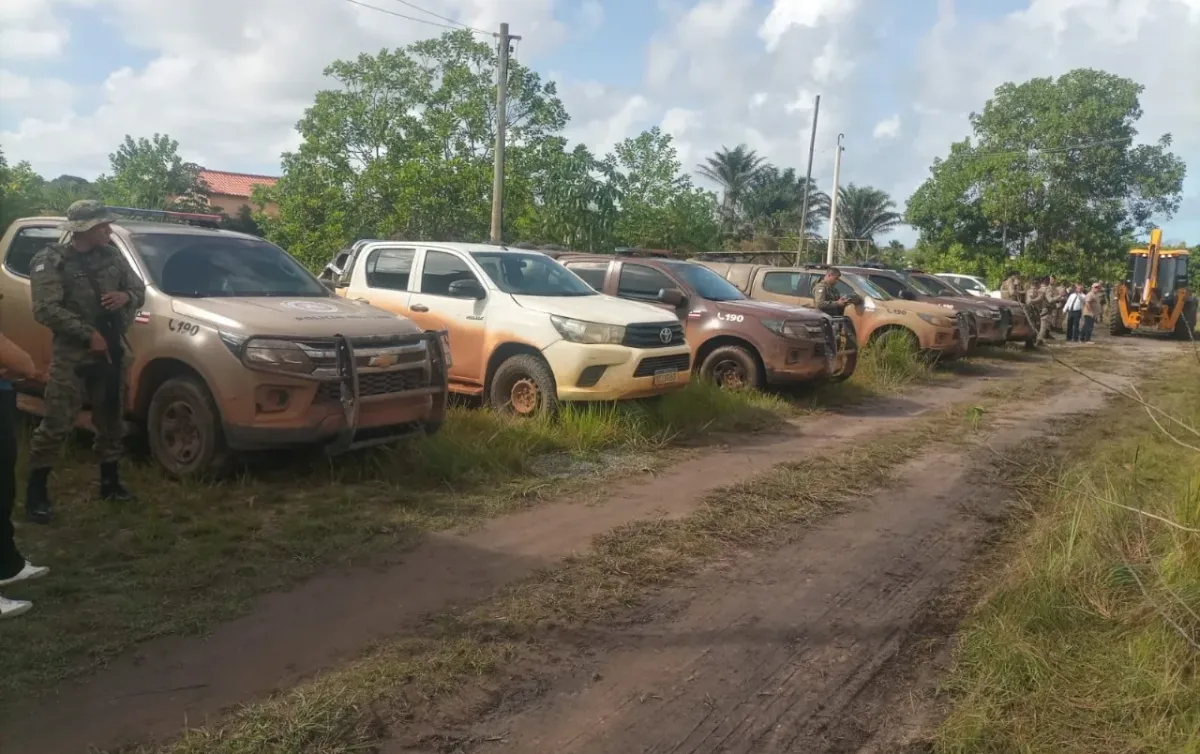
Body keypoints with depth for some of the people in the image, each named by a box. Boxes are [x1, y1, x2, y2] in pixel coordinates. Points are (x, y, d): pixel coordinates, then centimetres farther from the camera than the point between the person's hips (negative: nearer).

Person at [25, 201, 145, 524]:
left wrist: (127, 296, -11)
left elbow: (139, 288, 13)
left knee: (111, 421, 14)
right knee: (56, 425, -6)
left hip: (110, 351, 6)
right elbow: (45, 310, -19)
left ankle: (109, 483, 28)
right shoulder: (50, 261, -10)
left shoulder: (111, 255, 7)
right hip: (71, 355, -6)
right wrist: (89, 334, -23)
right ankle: (36, 493, 6)